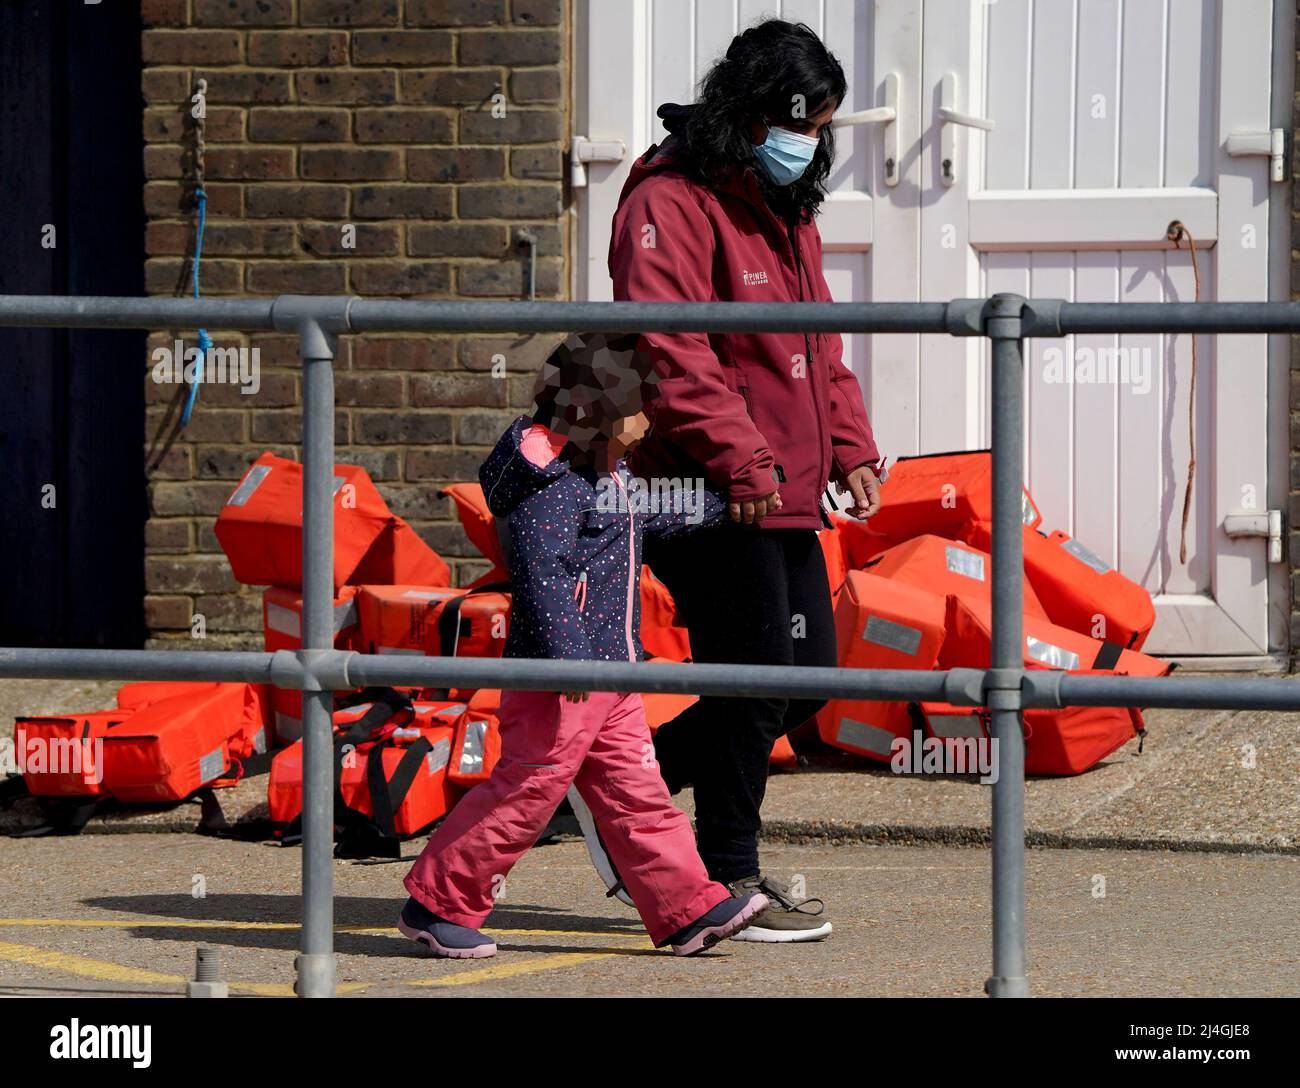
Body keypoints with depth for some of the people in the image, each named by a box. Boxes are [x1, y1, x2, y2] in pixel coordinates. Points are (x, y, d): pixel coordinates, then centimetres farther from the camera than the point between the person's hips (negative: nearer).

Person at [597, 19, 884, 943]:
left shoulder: (789, 213, 18)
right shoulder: (671, 205, -12)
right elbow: (669, 348, -21)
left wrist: (850, 448, 12)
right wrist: (738, 458, -25)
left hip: (785, 496, 9)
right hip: (704, 491, -9)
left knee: (807, 673, 10)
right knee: (756, 678, -6)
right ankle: (729, 881, 7)